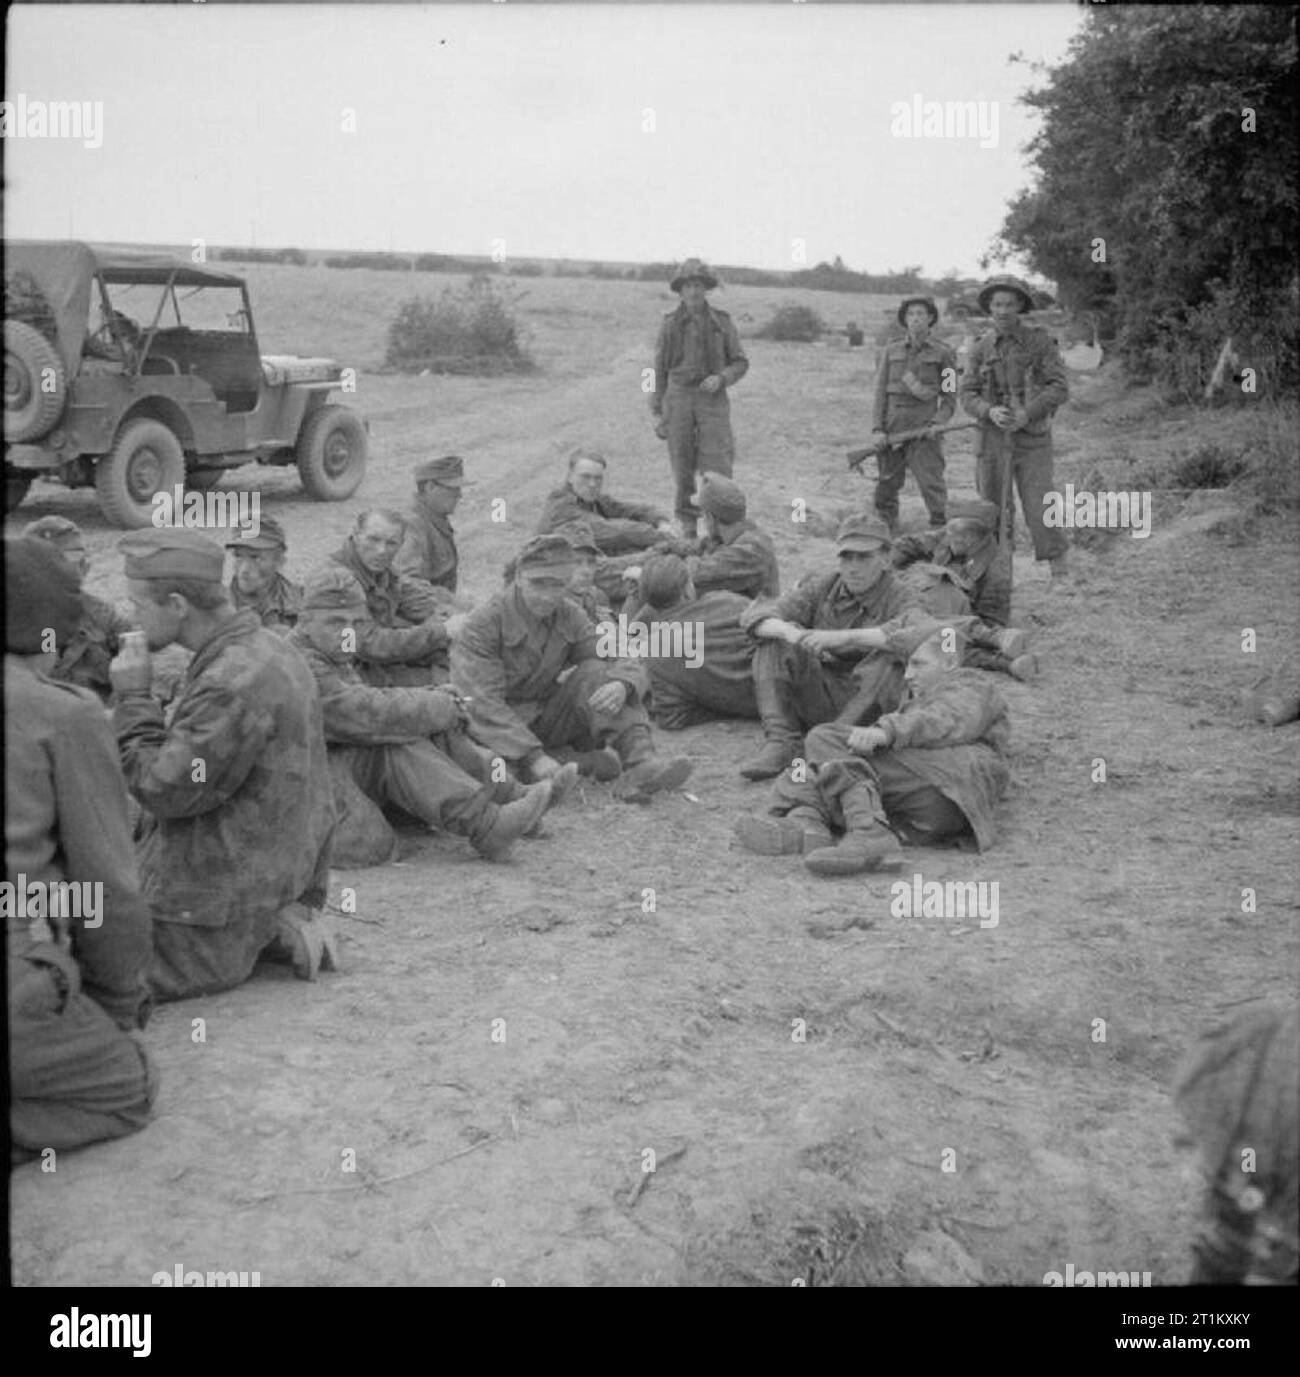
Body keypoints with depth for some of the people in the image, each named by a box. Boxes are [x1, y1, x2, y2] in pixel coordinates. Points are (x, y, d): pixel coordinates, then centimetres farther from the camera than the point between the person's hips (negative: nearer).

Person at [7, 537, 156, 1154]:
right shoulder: (67, 715, -7)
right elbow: (108, 886, -4)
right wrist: (122, 1005, 13)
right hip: (17, 977, -6)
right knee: (128, 1087, 17)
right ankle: (21, 1133, -9)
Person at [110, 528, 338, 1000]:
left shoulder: (234, 683, -26)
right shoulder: (266, 648, 7)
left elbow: (163, 789, -22)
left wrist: (132, 696, -14)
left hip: (223, 885, -10)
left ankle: (262, 935, -1)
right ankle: (272, 928, 9)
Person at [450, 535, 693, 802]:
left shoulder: (569, 616, -1)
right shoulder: (484, 622, -16)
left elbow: (628, 663, -6)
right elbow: (483, 703, -24)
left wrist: (622, 686, -33)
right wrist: (533, 756, -36)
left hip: (546, 719, 5)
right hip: (500, 730, -4)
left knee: (596, 671, -18)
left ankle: (640, 764, -31)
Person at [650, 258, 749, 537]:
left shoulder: (722, 322, 3)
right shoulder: (670, 325, 4)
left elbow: (740, 362, 8)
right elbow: (659, 370, 7)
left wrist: (721, 378, -13)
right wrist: (657, 412, 1)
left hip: (712, 399, -1)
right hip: (678, 399, 1)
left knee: (717, 468, -10)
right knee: (683, 469, 4)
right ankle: (688, 528, 16)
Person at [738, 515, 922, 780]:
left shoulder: (899, 598, -5)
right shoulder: (822, 587, 6)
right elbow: (757, 615, -4)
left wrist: (844, 637, -39)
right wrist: (791, 632, -28)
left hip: (869, 706, -3)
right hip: (818, 697, 4)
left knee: (888, 659, -30)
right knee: (773, 643, -12)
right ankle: (780, 741, -21)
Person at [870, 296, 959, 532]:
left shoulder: (943, 353, 3)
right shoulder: (891, 351, 10)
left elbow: (950, 399, 5)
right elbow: (881, 392, 8)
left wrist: (937, 423, -12)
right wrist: (877, 429, -2)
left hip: (924, 430, -3)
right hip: (891, 431, 3)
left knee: (933, 488, -9)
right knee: (886, 490, 7)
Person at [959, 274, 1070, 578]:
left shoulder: (1040, 341, -4)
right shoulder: (981, 347, 5)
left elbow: (1059, 388, -9)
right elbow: (968, 395, 1)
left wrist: (1027, 413, -24)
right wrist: (990, 412, -20)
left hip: (1032, 438, -3)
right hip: (992, 438, 3)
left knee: (1040, 510, -9)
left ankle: (1059, 573, 2)